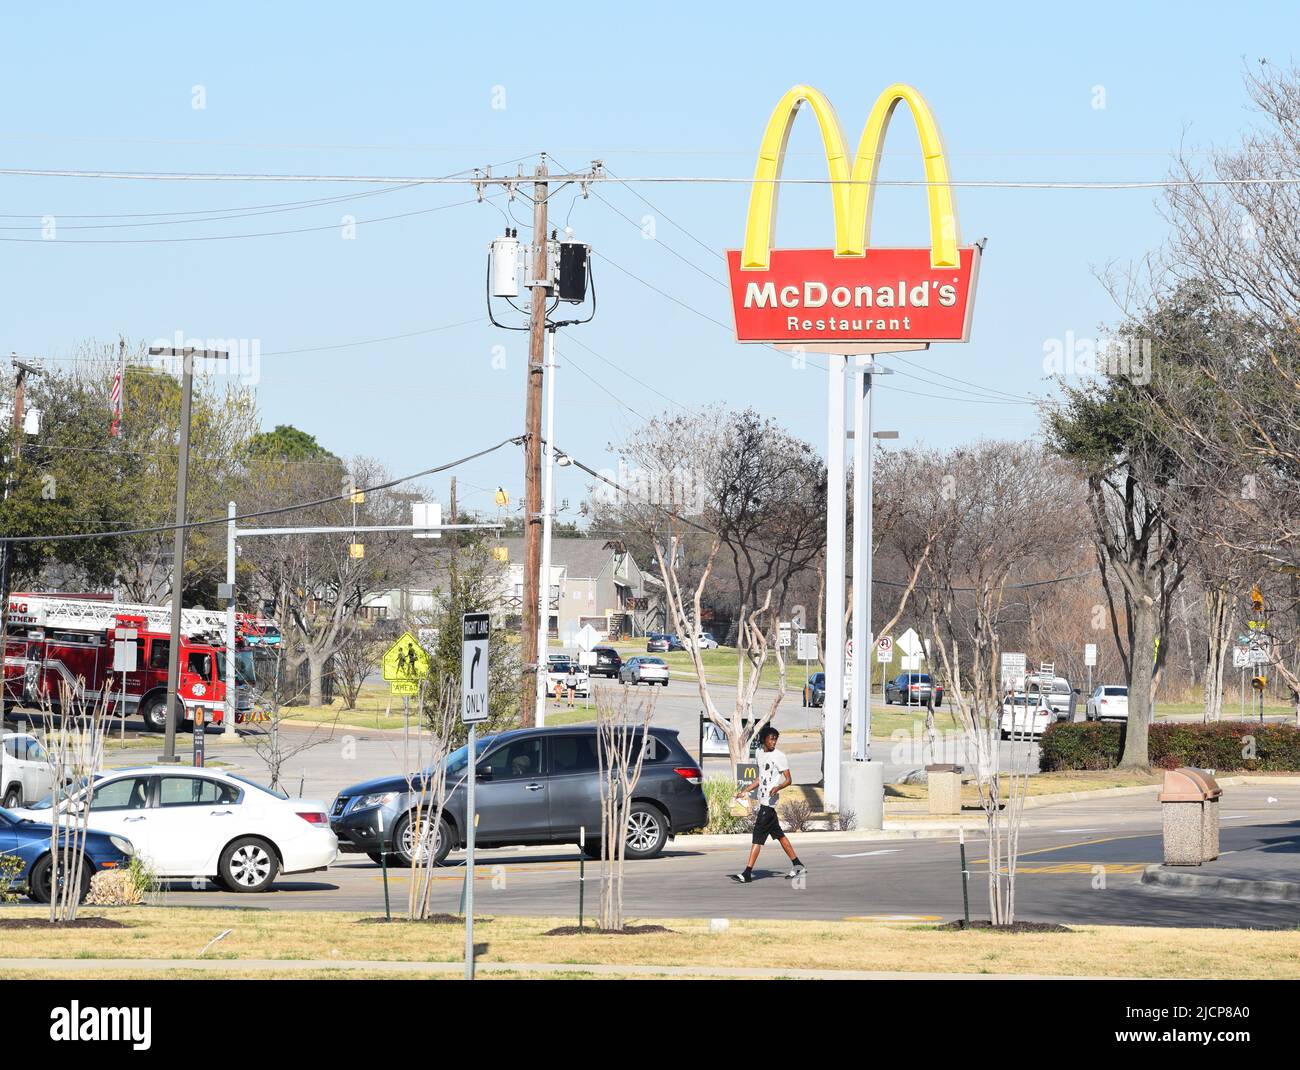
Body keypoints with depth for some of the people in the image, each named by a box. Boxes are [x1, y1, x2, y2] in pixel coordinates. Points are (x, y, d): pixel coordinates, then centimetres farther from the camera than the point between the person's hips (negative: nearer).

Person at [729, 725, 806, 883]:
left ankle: (747, 873, -13)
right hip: (762, 801, 9)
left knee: (758, 837, -11)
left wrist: (777, 787, -28)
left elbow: (788, 780, -10)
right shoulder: (760, 754, 15)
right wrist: (745, 790, 21)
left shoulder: (779, 757, -9)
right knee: (778, 835, 14)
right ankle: (798, 865, 22)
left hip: (769, 802, -9)